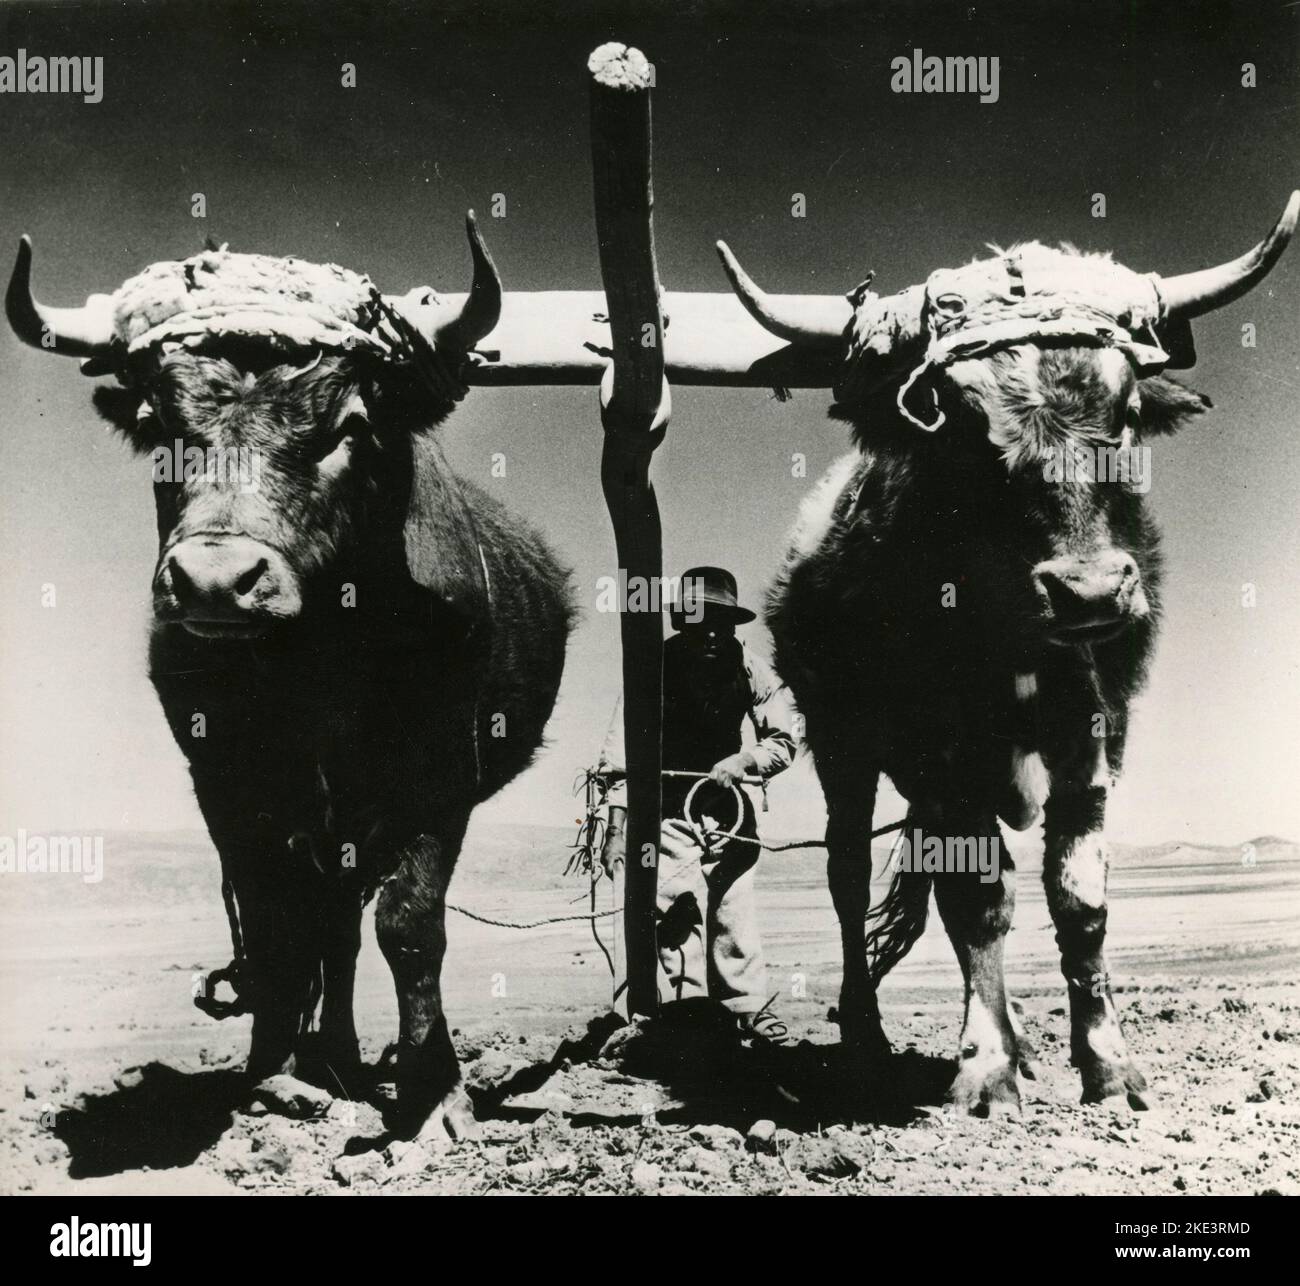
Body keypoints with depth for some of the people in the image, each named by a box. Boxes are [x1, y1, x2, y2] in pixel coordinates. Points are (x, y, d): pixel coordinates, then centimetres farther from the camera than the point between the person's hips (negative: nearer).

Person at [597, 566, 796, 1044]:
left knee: (735, 906, 1)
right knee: (681, 910, -10)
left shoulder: (749, 670, -8)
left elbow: (782, 744, -1)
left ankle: (751, 1008, 14)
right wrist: (617, 823, -22)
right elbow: (621, 749, -17)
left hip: (726, 800, 2)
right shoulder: (658, 666, -16)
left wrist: (742, 761, -21)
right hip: (667, 803, -2)